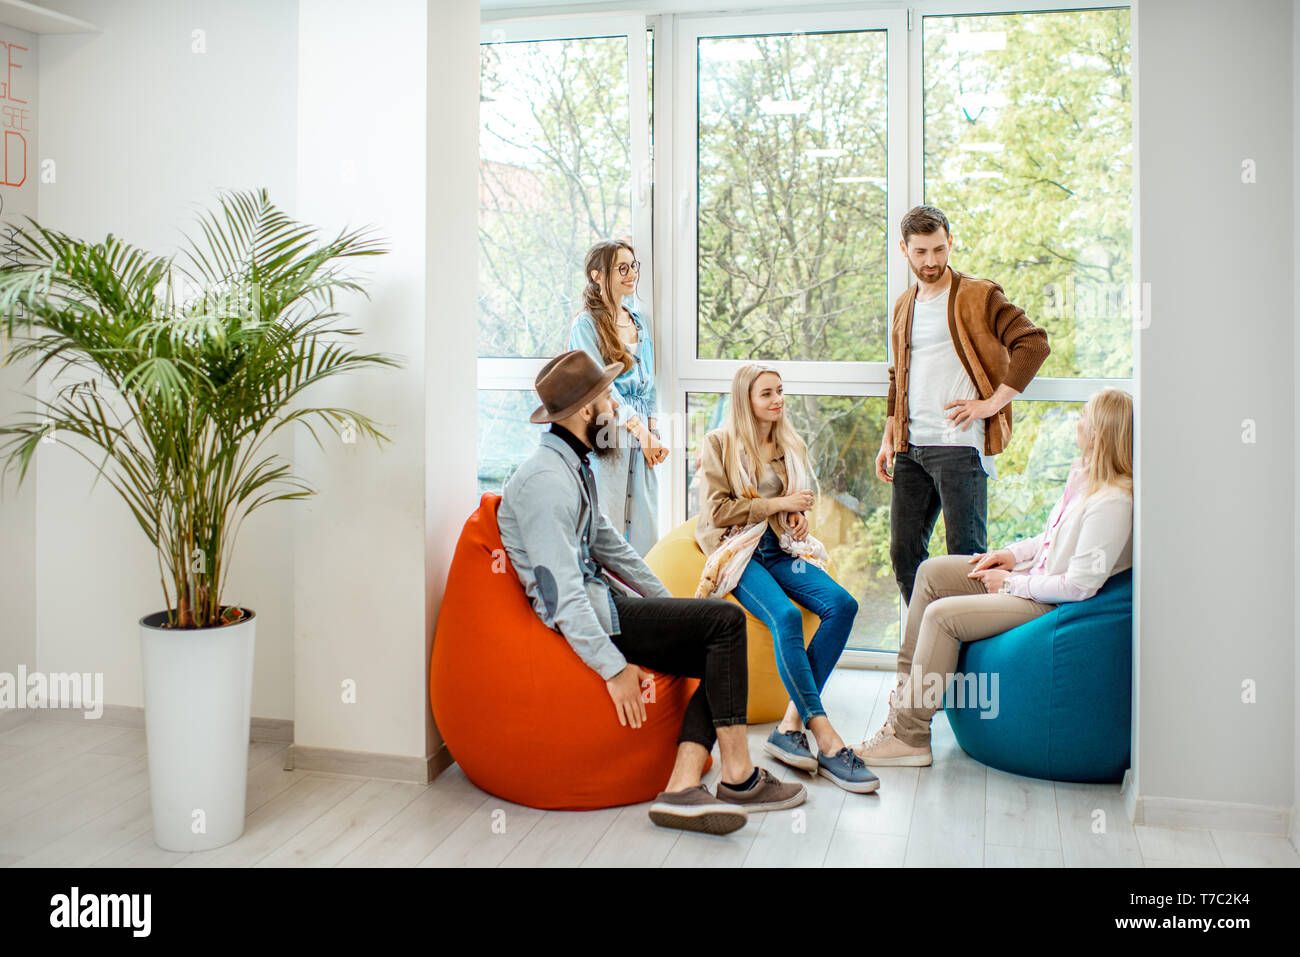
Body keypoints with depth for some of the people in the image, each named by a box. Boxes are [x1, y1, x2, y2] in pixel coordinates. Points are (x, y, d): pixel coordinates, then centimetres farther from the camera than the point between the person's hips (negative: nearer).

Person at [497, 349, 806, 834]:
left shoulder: (574, 466, 15)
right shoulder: (546, 480, -18)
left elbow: (608, 545, 23)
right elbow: (562, 593, -24)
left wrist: (674, 610, 21)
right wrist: (614, 668, -23)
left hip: (595, 604, 10)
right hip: (585, 619, -10)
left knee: (723, 658, 0)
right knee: (726, 620, -13)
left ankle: (681, 788, -11)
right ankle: (738, 777, -6)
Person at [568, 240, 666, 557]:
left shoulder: (640, 320, 15)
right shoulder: (586, 324, -5)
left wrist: (653, 433, 7)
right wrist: (640, 431, -12)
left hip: (642, 435, 6)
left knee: (646, 528, 5)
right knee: (608, 528, -4)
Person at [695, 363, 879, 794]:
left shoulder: (789, 446, 18)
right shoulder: (719, 443, 1)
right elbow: (719, 511, -6)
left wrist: (800, 515, 7)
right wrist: (778, 504, -8)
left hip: (781, 548, 6)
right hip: (739, 549, -6)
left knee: (842, 604, -22)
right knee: (785, 616, -33)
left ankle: (791, 724, -24)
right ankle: (827, 741, -33)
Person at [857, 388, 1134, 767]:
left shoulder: (1112, 502, -26)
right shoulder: (1081, 472, 3)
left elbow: (1080, 586, -25)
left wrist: (1012, 583, -15)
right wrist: (1014, 554, 5)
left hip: (1050, 606, -10)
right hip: (1033, 575, 10)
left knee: (941, 615, -20)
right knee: (931, 572, 7)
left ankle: (909, 736, -10)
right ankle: (908, 688, 12)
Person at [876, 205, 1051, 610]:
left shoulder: (979, 296, -1)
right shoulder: (904, 306, 19)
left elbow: (1033, 343, -10)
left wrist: (992, 403, -14)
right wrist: (888, 439, 17)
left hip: (959, 444, -7)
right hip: (911, 448, 7)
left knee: (965, 554, -5)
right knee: (904, 552, 9)